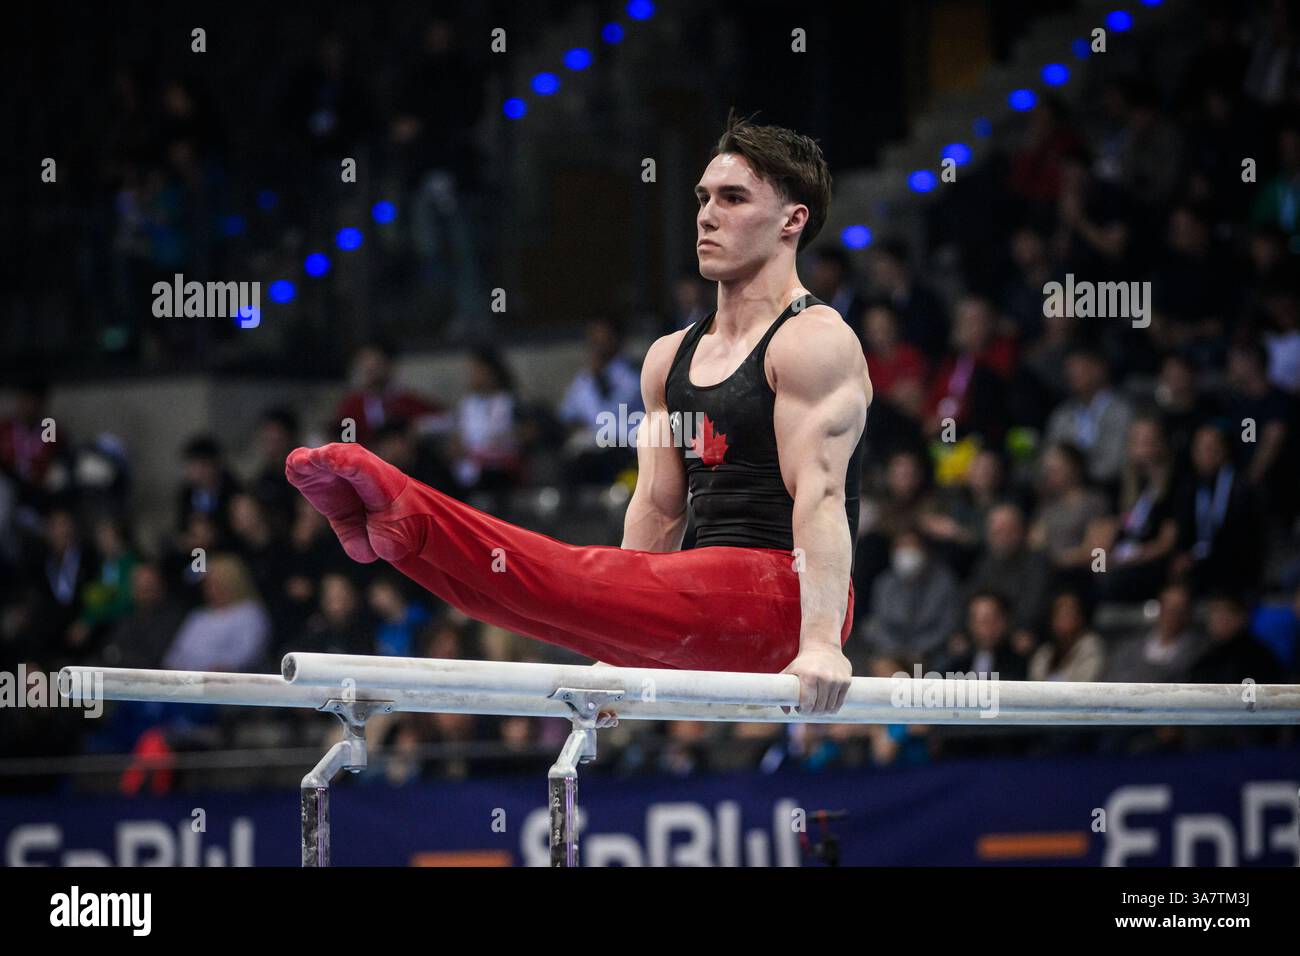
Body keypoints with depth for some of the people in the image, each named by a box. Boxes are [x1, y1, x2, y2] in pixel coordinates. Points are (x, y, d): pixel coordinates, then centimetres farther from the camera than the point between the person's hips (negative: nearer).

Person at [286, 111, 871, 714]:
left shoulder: (815, 342, -7)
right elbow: (657, 508, 19)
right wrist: (613, 650, 13)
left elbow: (819, 495, -18)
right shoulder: (671, 357, 19)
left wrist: (821, 642, -28)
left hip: (780, 602, -9)